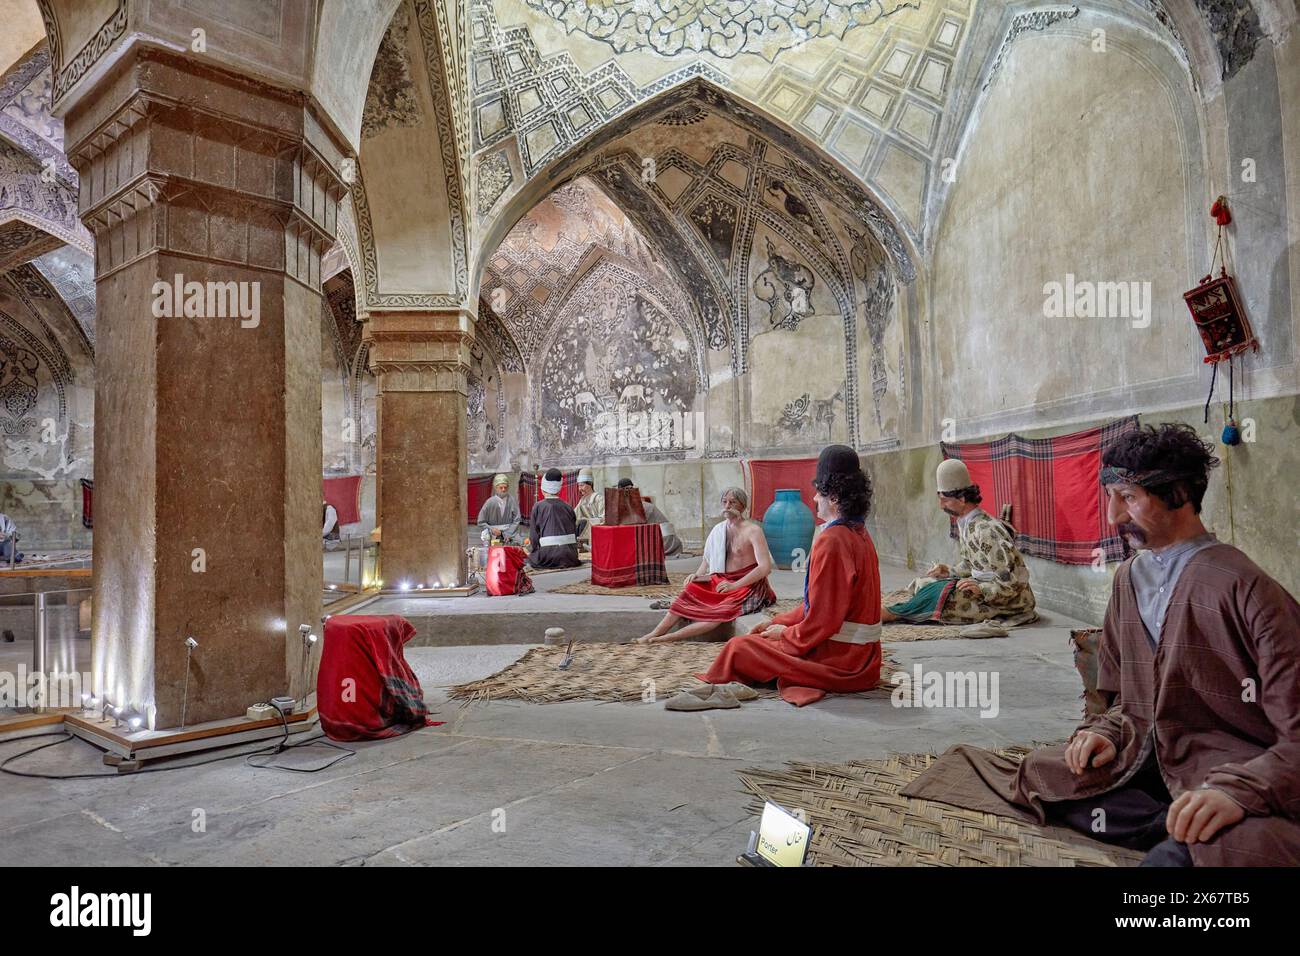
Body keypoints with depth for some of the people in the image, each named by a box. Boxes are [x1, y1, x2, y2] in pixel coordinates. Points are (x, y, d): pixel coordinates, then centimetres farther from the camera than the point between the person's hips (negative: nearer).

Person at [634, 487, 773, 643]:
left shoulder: (753, 530, -11)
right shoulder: (719, 528, 10)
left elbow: (766, 567, -20)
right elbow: (707, 560, 19)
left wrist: (734, 585, -24)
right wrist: (697, 575, -3)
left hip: (748, 585, -6)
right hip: (722, 582, 6)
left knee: (720, 612, -31)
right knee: (690, 590, -18)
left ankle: (669, 638, -36)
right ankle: (654, 634, -24)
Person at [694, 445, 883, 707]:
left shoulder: (831, 541, -21)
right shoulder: (858, 534, 9)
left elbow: (822, 620, -22)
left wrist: (785, 633, -5)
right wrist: (779, 622, 13)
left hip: (839, 660, -10)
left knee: (739, 646, -5)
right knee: (762, 637, 22)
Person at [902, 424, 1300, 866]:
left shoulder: (1246, 588, -14)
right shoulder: (1129, 577, 9)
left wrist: (1235, 792, -32)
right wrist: (1108, 733, -1)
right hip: (1146, 758, 8)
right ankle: (1181, 825, 0)